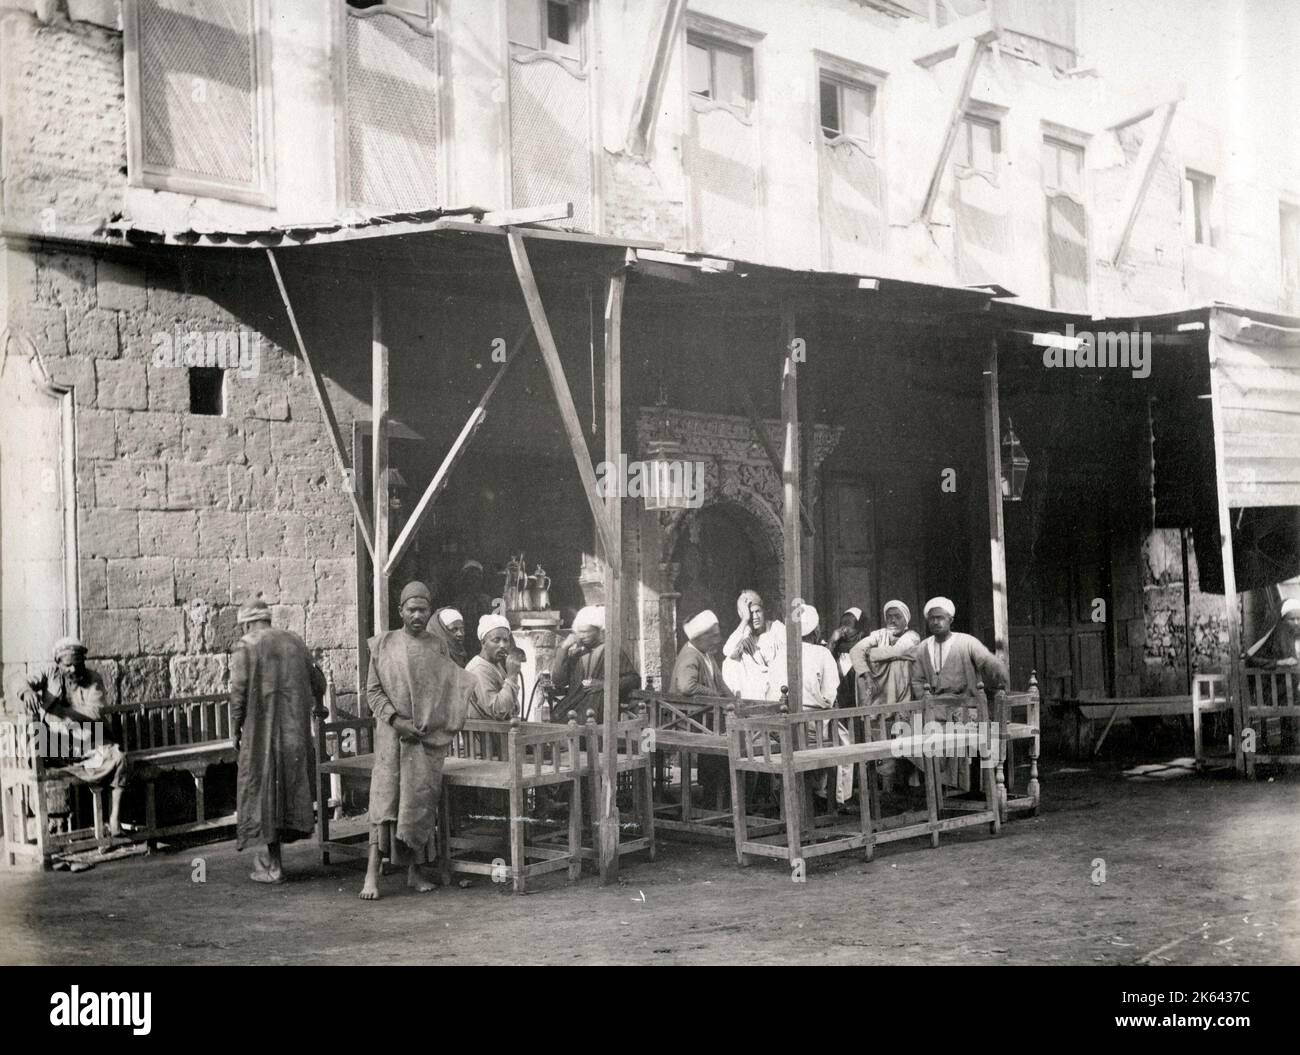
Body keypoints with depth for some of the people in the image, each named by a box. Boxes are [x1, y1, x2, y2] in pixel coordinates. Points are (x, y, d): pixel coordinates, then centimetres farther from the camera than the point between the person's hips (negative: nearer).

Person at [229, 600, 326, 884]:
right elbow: (318, 682, 12)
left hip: (261, 731, -4)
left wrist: (236, 731, -3)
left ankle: (273, 864, 6)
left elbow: (238, 693, -13)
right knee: (292, 783, 15)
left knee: (263, 788, 3)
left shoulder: (244, 647, -7)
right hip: (295, 731, 4)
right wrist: (314, 707, 32)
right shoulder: (294, 642, 8)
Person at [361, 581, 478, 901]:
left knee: (422, 800, 2)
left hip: (428, 737, 2)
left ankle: (415, 872, 12)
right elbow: (373, 690, 1)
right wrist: (395, 719, -10)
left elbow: (462, 683, 10)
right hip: (392, 734, -2)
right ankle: (372, 874, -12)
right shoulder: (383, 644, 4)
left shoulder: (436, 648, 10)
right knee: (385, 798, -10)